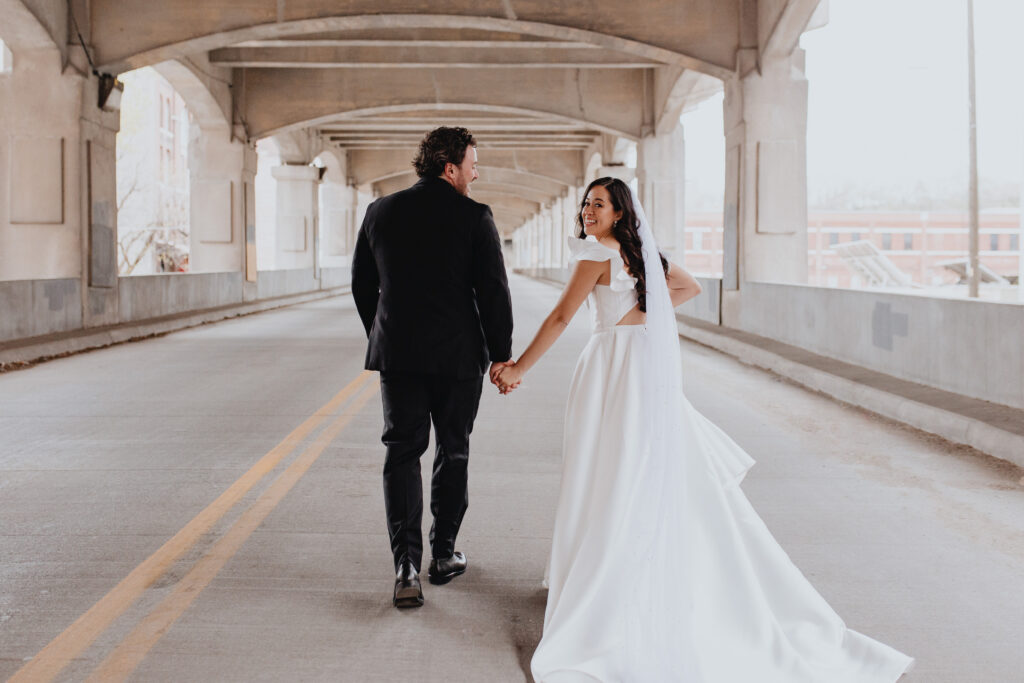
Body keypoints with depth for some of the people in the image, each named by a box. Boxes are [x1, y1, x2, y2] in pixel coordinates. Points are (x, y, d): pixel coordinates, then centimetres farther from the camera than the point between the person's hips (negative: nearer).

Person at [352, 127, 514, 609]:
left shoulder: (380, 212, 5)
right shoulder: (474, 217, -7)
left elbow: (361, 284, 11)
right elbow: (493, 290, -9)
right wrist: (501, 354, 0)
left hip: (397, 352, 2)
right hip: (458, 354, -2)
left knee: (402, 453, 4)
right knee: (453, 451, 14)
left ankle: (406, 564, -9)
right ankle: (443, 554, 23)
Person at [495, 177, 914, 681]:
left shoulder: (599, 253, -10)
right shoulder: (638, 252, 14)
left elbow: (560, 317, -13)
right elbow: (689, 287, 28)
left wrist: (518, 368, -9)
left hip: (619, 367, -8)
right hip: (649, 364, 9)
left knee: (617, 475, -6)